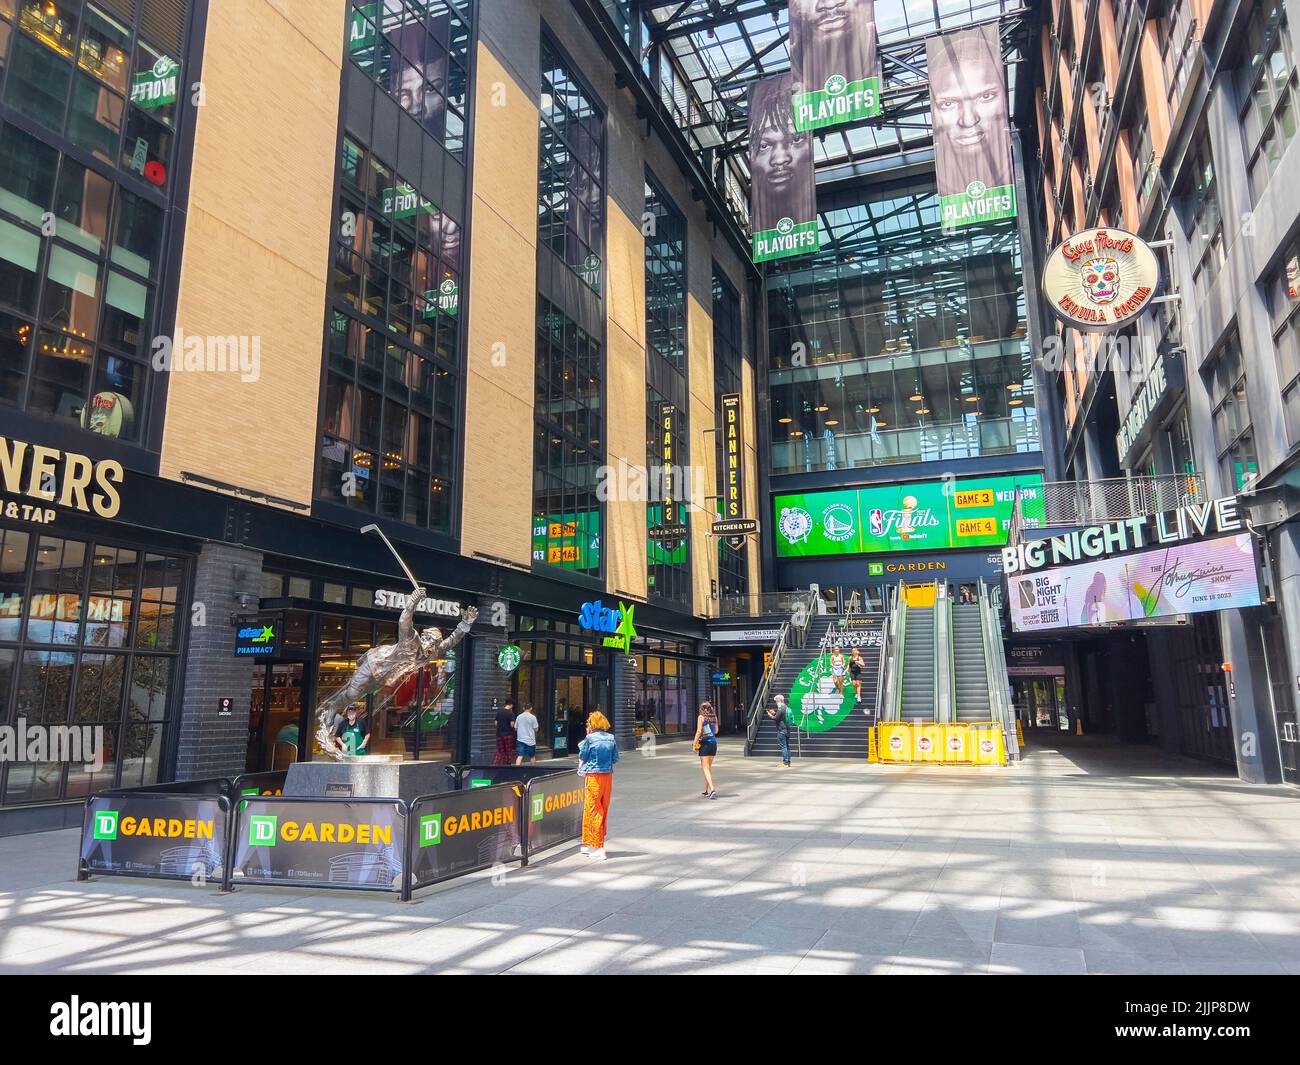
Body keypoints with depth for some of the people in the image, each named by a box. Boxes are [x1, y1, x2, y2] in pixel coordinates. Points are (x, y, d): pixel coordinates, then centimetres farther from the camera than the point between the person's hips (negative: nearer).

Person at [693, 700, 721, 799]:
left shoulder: (701, 717, -7)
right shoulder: (714, 717, 7)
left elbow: (699, 731, -12)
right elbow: (716, 731, 12)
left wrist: (695, 743, -6)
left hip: (705, 743, -5)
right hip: (713, 742, 5)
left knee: (705, 768, -4)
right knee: (709, 767, 16)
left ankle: (712, 789, -20)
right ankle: (706, 790, 24)